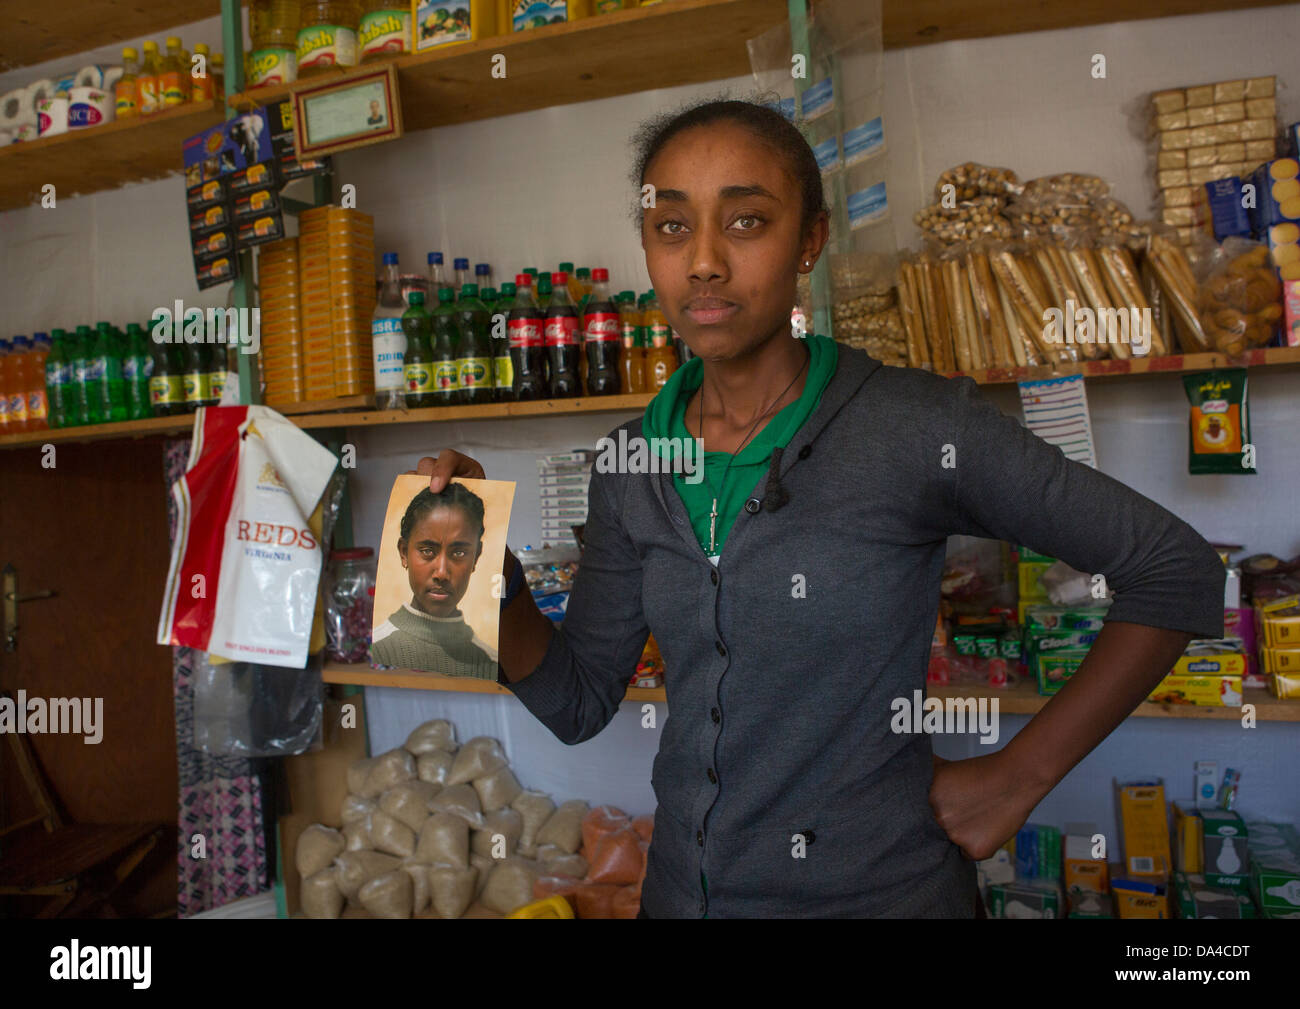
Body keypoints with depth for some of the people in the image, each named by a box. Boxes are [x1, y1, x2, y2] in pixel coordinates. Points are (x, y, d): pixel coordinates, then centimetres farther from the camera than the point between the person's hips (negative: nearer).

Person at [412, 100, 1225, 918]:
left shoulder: (918, 428, -18)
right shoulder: (633, 466, -3)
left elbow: (1177, 572, -11)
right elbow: (579, 702, 1)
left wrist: (1018, 776, -10)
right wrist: (490, 569, -14)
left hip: (877, 889, -4)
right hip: (681, 888, 5)